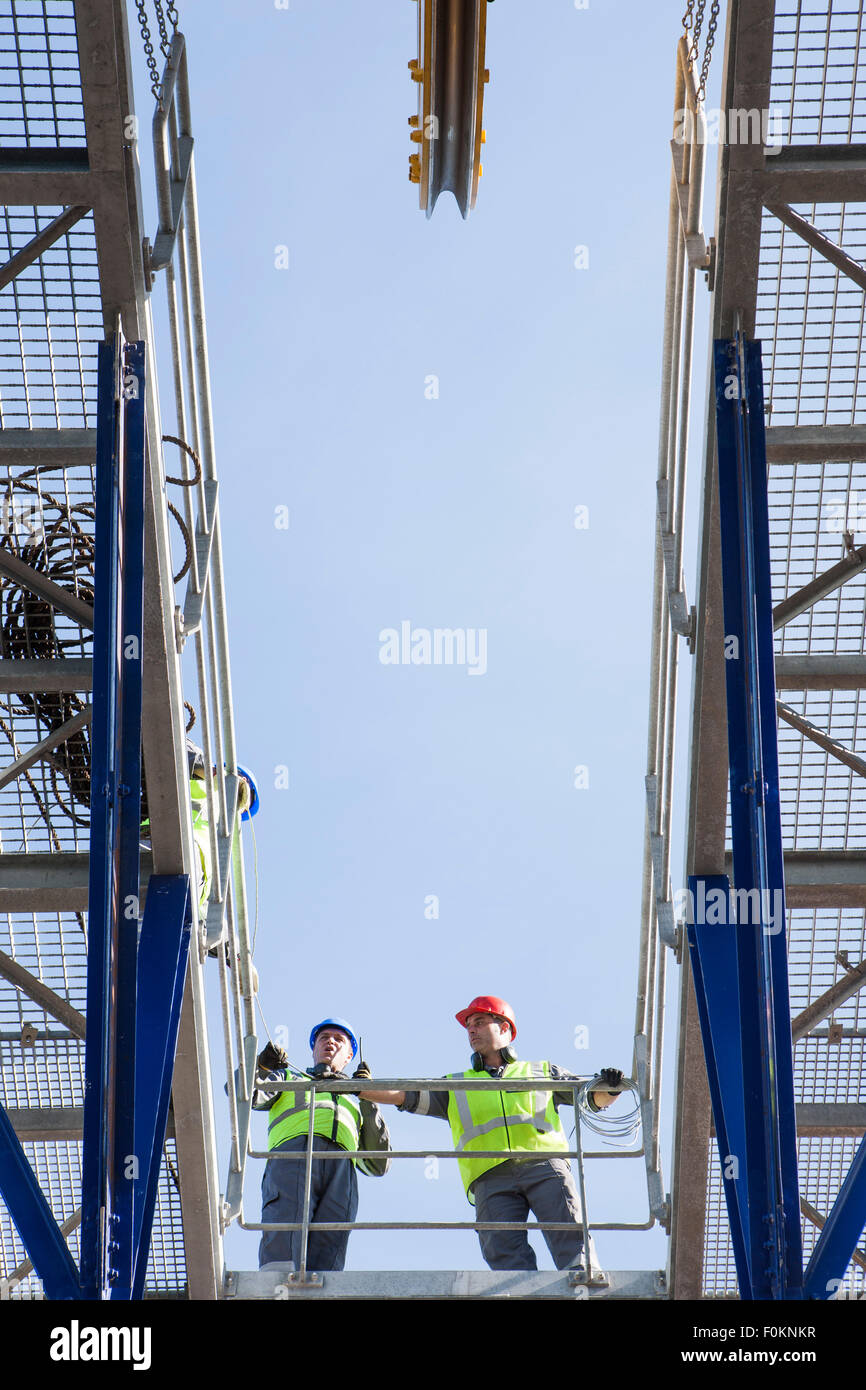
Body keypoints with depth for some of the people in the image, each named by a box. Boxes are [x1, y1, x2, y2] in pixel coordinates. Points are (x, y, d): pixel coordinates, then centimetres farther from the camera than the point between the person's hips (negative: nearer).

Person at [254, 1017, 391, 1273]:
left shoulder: (354, 1105, 41)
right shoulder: (288, 1077, 38)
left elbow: (379, 1165, 26)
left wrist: (368, 1099, 21)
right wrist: (261, 1068, -1)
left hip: (342, 1169, 2)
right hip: (293, 1152, -2)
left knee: (327, 1257, -22)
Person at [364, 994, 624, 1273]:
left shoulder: (542, 1071, 29)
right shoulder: (456, 1086, 31)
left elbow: (595, 1098, 26)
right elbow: (405, 1095, 19)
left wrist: (608, 1086, 3)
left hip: (544, 1165, -1)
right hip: (491, 1177, 1)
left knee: (569, 1232, -22)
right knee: (504, 1254, -20)